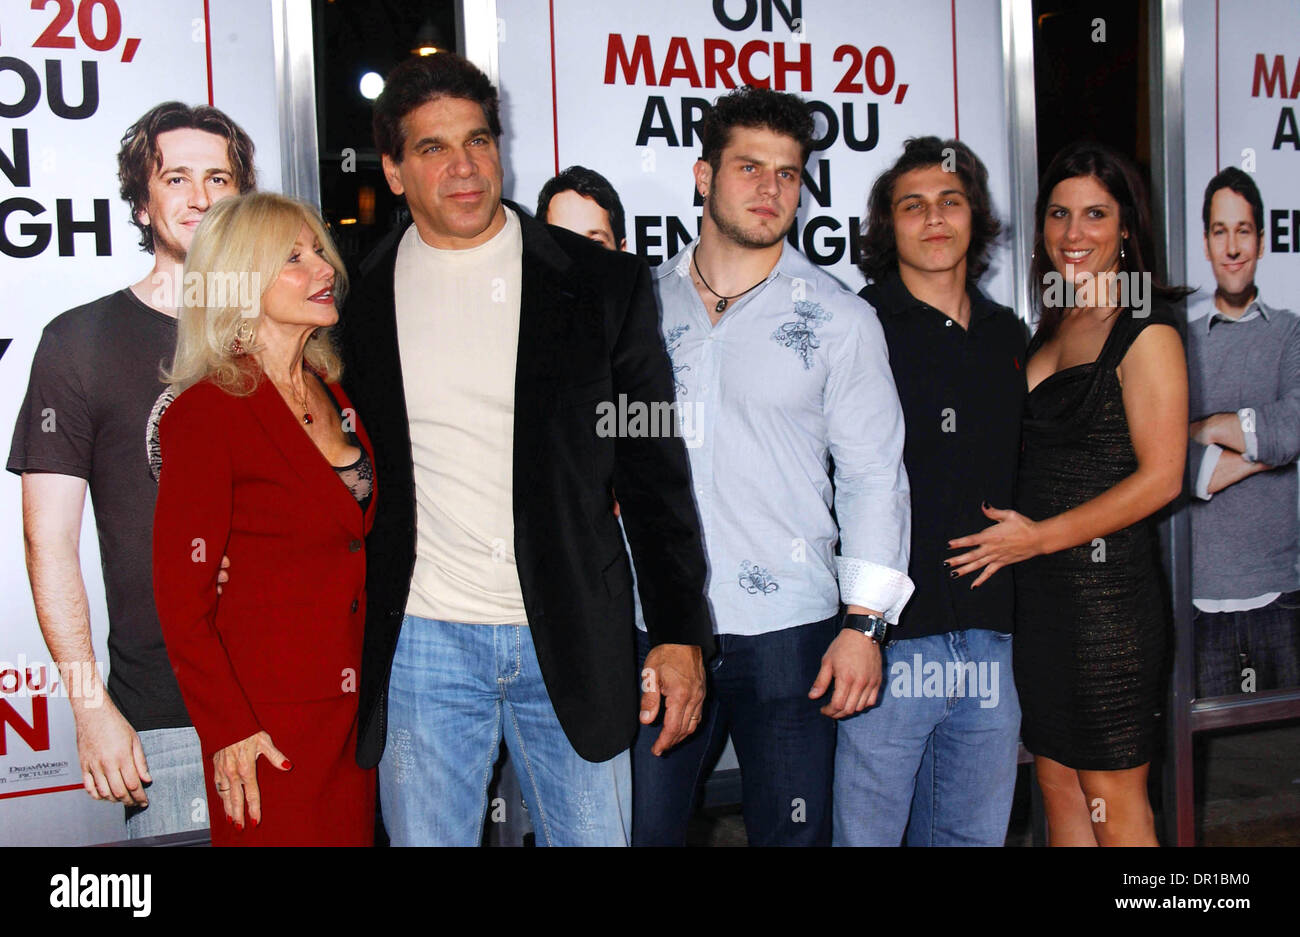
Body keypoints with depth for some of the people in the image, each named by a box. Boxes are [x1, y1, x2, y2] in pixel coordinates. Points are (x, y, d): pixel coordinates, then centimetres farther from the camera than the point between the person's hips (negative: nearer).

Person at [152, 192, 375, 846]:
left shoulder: (333, 395, 9)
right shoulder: (209, 412, -14)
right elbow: (181, 595, -14)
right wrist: (228, 730, -15)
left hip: (353, 705, 7)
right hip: (269, 715, -7)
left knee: (355, 835, 14)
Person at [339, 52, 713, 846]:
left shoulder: (602, 283, 1)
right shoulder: (360, 299, 3)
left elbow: (656, 470, 2)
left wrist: (680, 633, -2)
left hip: (573, 638, 0)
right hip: (419, 641, 1)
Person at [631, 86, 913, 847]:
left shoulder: (839, 319, 4)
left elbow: (873, 474, 2)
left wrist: (864, 622, -6)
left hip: (787, 631, -1)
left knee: (793, 832, 4)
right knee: (643, 828, 5)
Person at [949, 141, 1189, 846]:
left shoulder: (1145, 330, -9)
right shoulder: (1053, 325, 15)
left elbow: (1159, 477, -14)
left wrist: (1040, 537, -17)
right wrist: (1009, 534, 6)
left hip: (1107, 583, -7)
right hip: (1037, 588, 7)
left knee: (1114, 805, 2)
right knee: (1057, 788, 13)